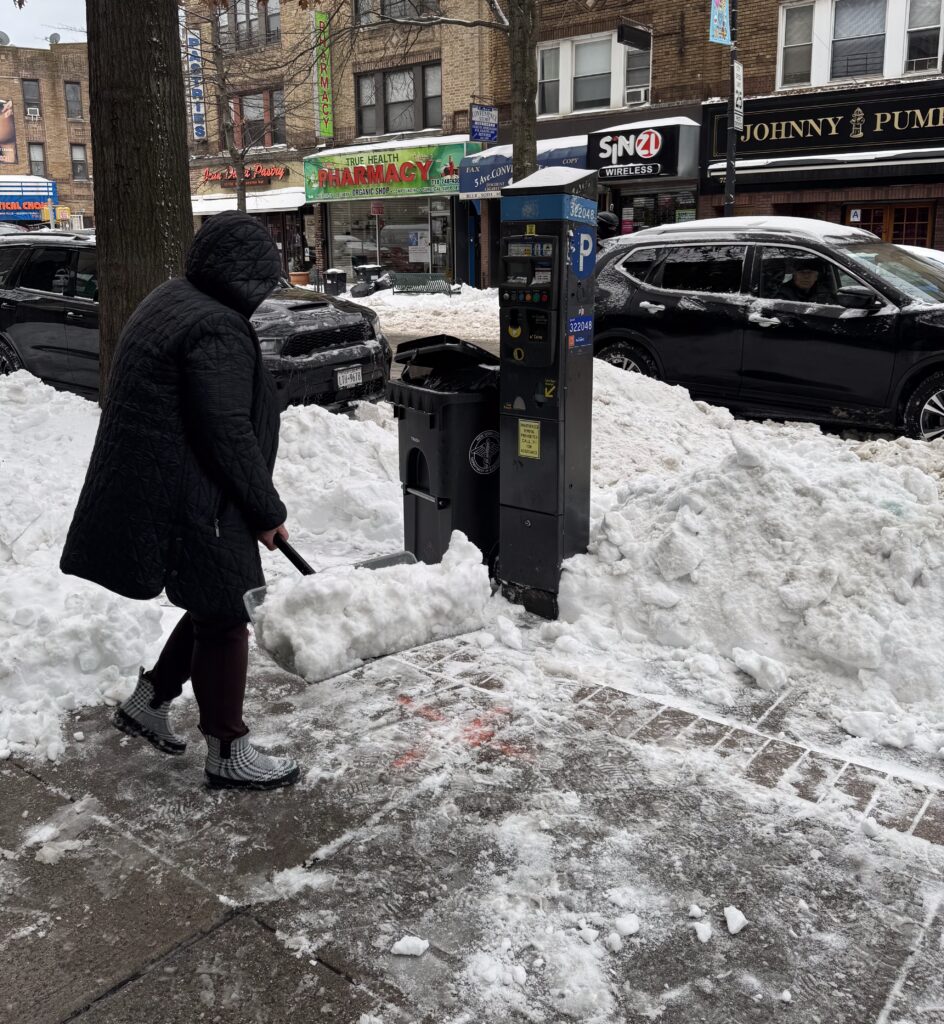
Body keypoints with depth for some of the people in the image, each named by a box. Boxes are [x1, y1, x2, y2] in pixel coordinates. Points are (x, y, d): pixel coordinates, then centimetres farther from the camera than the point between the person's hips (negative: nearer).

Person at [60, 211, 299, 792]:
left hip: (157, 492, 10)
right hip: (189, 501, -10)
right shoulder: (216, 328, -19)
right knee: (225, 616, 2)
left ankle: (148, 702, 32)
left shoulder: (173, 302, 14)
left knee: (217, 605, 21)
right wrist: (268, 511, -10)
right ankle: (228, 755, 15)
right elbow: (229, 433, -23)